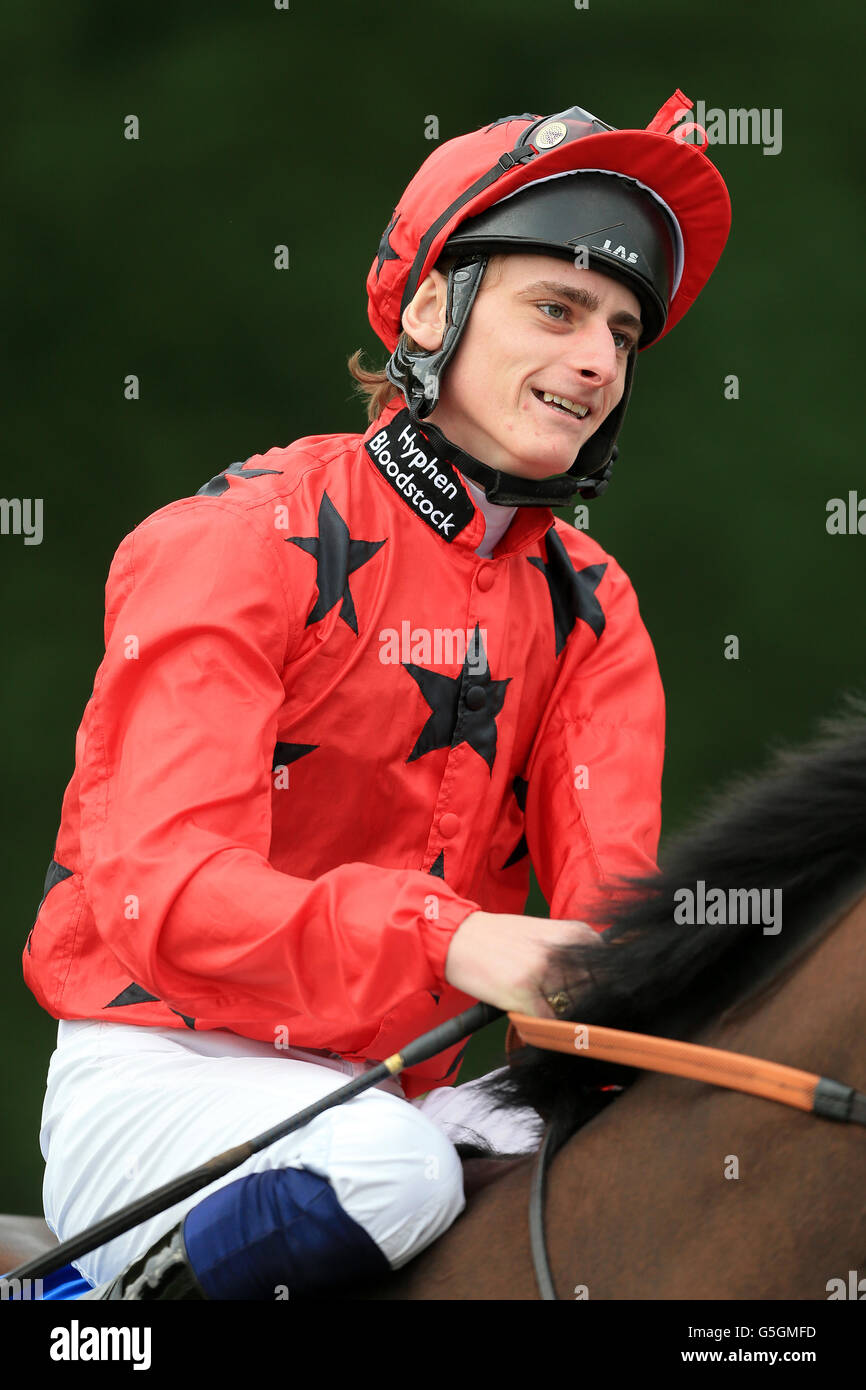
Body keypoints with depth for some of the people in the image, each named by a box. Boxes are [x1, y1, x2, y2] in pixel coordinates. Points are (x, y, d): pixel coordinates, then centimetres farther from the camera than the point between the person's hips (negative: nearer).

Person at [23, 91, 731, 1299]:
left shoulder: (587, 609, 9)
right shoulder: (240, 549, -10)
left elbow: (610, 899, -3)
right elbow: (164, 884, -24)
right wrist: (452, 942, -39)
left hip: (403, 1086, 6)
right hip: (164, 1073, -6)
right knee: (388, 1171, -35)